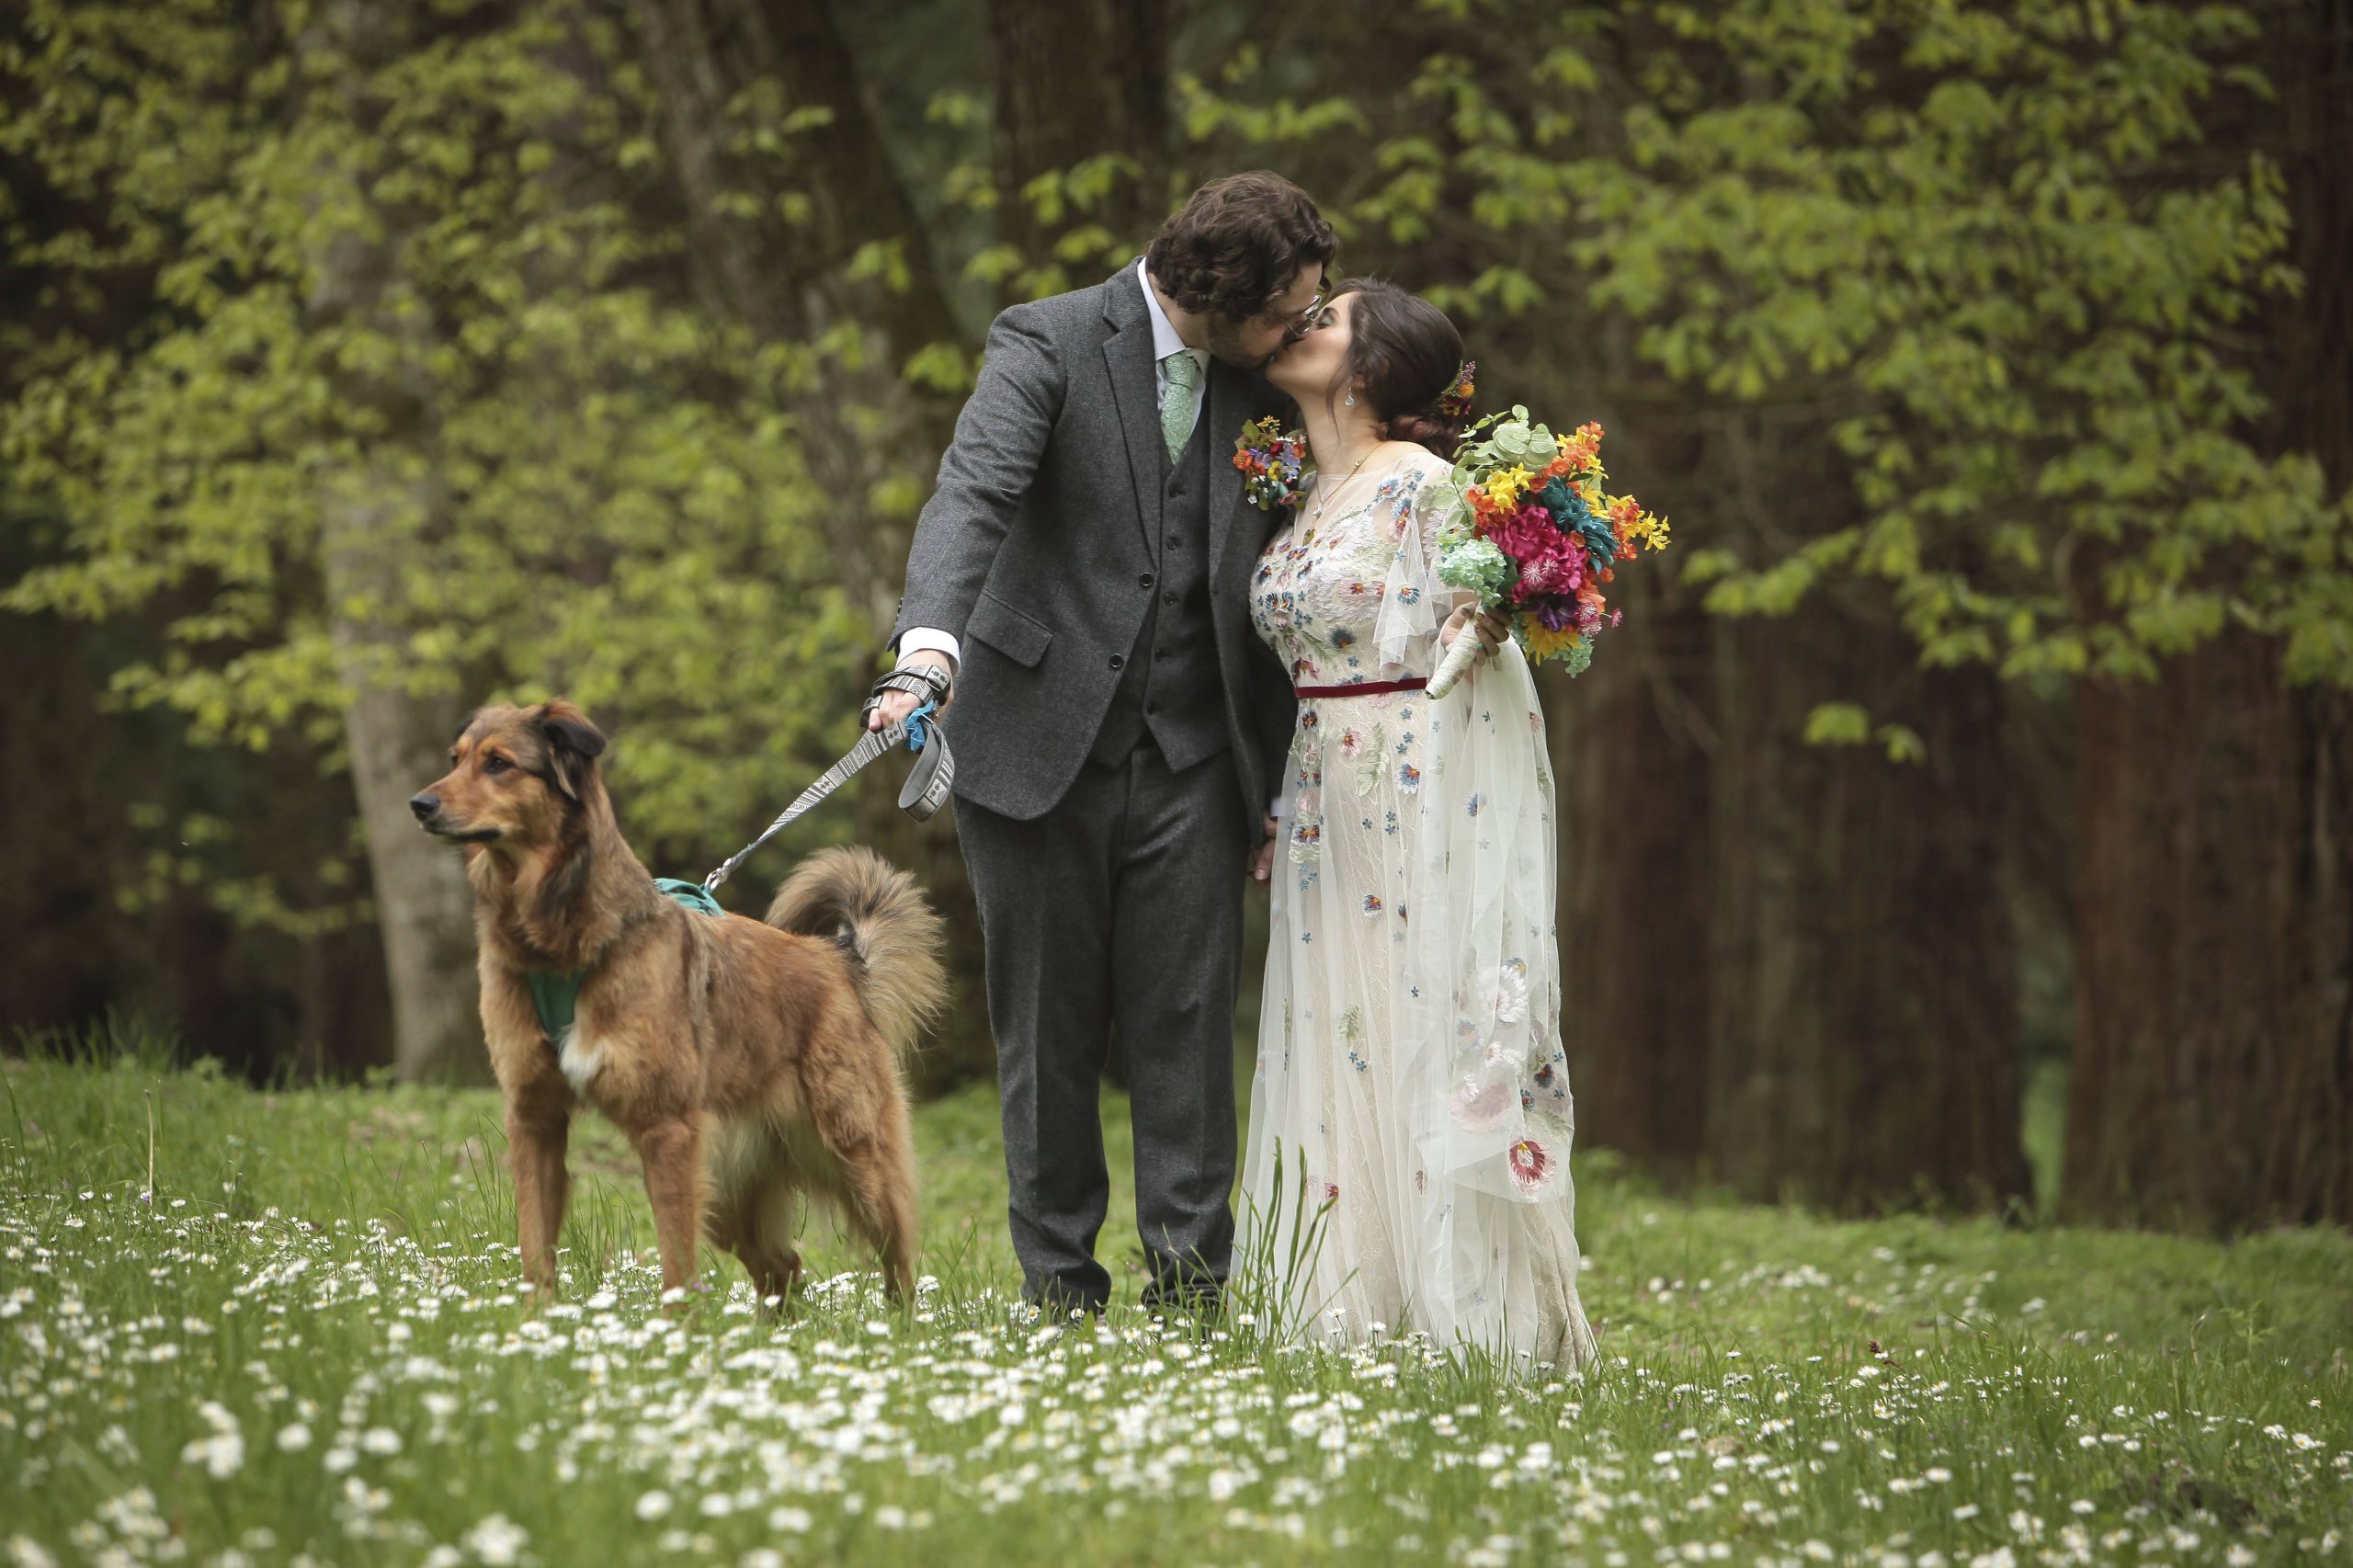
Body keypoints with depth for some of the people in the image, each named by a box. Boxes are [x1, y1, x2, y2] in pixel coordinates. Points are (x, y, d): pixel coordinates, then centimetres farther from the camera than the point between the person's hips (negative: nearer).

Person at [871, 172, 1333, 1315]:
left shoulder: (1256, 384, 8)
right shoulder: (1048, 344, -7)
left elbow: (1269, 587, 13)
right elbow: (972, 496, -22)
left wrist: (1277, 781, 11)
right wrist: (930, 651, -40)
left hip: (1190, 753, 3)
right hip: (1042, 738, -3)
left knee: (1187, 1018, -5)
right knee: (1047, 1027, 4)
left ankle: (1189, 1285, -2)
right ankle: (1058, 1292, 13)